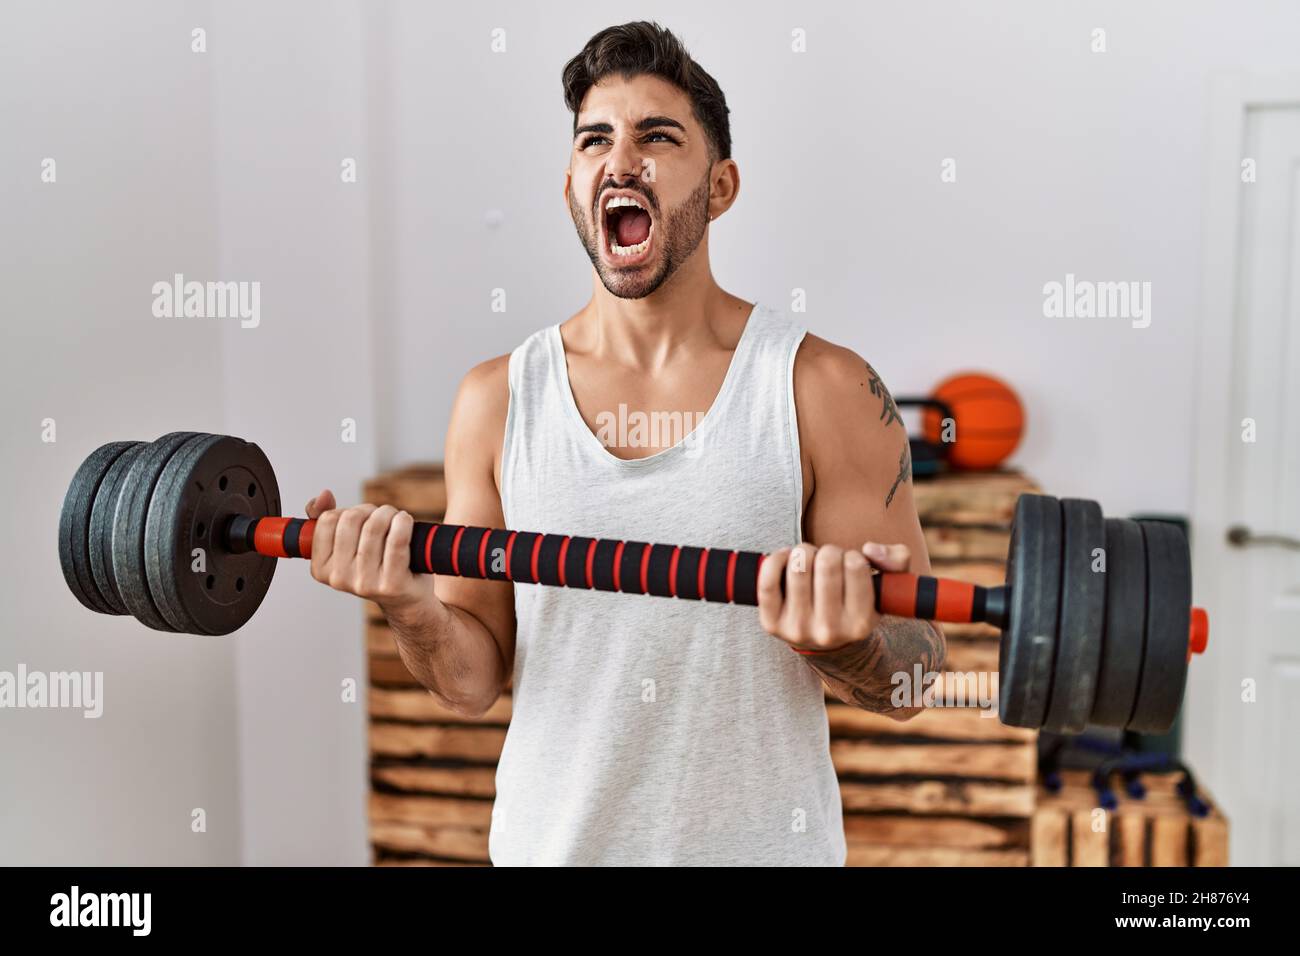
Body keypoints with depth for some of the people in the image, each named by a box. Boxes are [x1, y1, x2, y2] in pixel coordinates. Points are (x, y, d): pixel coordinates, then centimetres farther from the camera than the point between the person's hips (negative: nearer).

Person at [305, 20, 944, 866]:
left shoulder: (825, 389, -12)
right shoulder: (495, 401, -5)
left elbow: (910, 678, -9)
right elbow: (475, 682, -1)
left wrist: (844, 642, -28)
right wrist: (413, 608, -19)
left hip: (759, 841, -2)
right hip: (551, 836, 2)